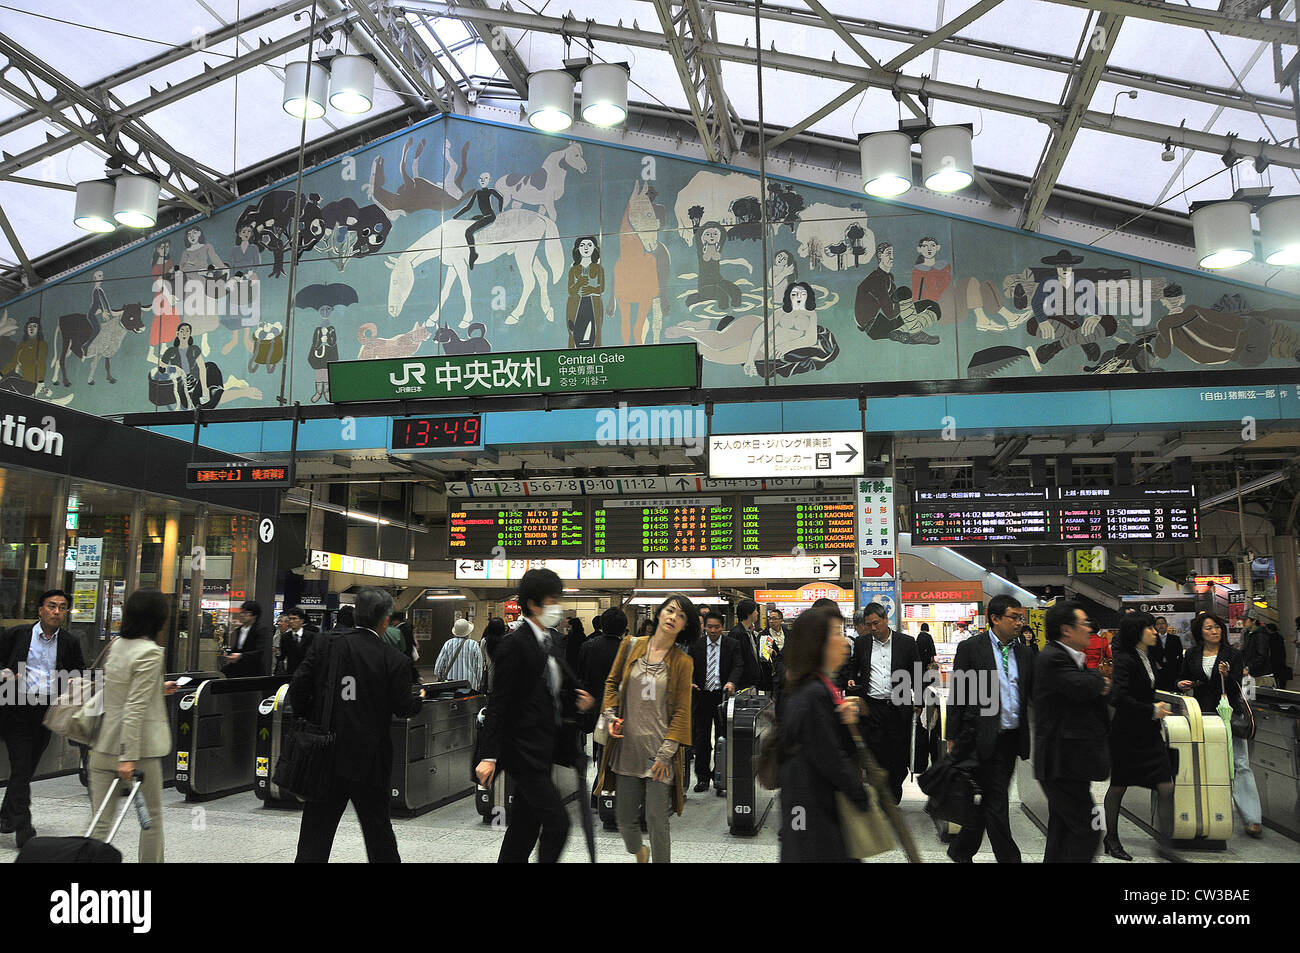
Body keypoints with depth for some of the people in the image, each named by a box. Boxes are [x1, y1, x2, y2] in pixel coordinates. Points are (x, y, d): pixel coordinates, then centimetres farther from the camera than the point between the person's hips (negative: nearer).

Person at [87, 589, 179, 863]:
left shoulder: (116, 644, 7)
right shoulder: (151, 652, -16)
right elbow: (135, 708, -20)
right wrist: (129, 758, -20)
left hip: (103, 744, 7)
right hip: (139, 747, -7)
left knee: (101, 820, 7)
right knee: (152, 815, 11)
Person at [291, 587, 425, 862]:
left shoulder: (325, 644, -3)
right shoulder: (393, 660, -10)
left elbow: (298, 689, -3)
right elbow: (404, 708, -6)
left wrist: (310, 720, 13)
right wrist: (418, 695, 16)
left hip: (326, 754, 2)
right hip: (368, 758, -1)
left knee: (316, 829, 9)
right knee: (377, 829, 13)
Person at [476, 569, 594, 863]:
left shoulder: (550, 638, 10)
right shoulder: (515, 644, -16)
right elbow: (498, 704, -18)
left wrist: (577, 702, 1)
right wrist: (489, 756, -20)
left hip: (544, 748, 9)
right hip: (523, 750, -9)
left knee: (526, 823, 15)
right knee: (557, 822, -9)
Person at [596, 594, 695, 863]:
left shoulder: (682, 662, -3)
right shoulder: (631, 647, 3)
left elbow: (681, 712, -3)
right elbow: (612, 682, 15)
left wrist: (665, 753, -9)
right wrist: (611, 716, 0)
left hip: (660, 750, -3)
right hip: (628, 746, 3)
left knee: (657, 820, -3)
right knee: (626, 820, 12)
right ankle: (638, 852, 43)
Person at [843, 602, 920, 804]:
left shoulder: (906, 642, 3)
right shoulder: (861, 643, 7)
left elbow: (917, 673, 8)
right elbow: (853, 667, 21)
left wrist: (919, 702, 4)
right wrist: (851, 680, 0)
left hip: (899, 708, -1)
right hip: (872, 707, 1)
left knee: (898, 756, 6)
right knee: (874, 754, -1)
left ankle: (894, 798, 25)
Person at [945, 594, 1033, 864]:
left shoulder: (1024, 654, 12)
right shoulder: (970, 648, -4)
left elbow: (1033, 696, 12)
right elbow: (957, 697, -4)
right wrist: (953, 738, -7)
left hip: (1011, 739, 6)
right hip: (983, 738, -6)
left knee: (989, 800, 13)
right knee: (996, 803, -3)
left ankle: (961, 850, 28)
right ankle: (1008, 857, 6)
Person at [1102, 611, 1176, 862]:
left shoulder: (1147, 657, 9)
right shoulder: (1126, 660, -17)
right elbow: (1119, 698, -27)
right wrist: (1152, 710, -19)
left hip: (1149, 734, 7)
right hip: (1127, 734, -7)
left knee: (1166, 787, -2)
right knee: (1118, 787, 8)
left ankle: (1164, 841, 6)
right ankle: (1111, 840, 23)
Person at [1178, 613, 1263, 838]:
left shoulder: (1233, 655, 2)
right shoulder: (1191, 655, 9)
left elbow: (1237, 688, -2)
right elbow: (1184, 679, 19)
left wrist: (1227, 676, -21)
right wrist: (1182, 684, -3)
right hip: (1202, 713, 2)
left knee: (1239, 764, -7)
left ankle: (1252, 817, -6)